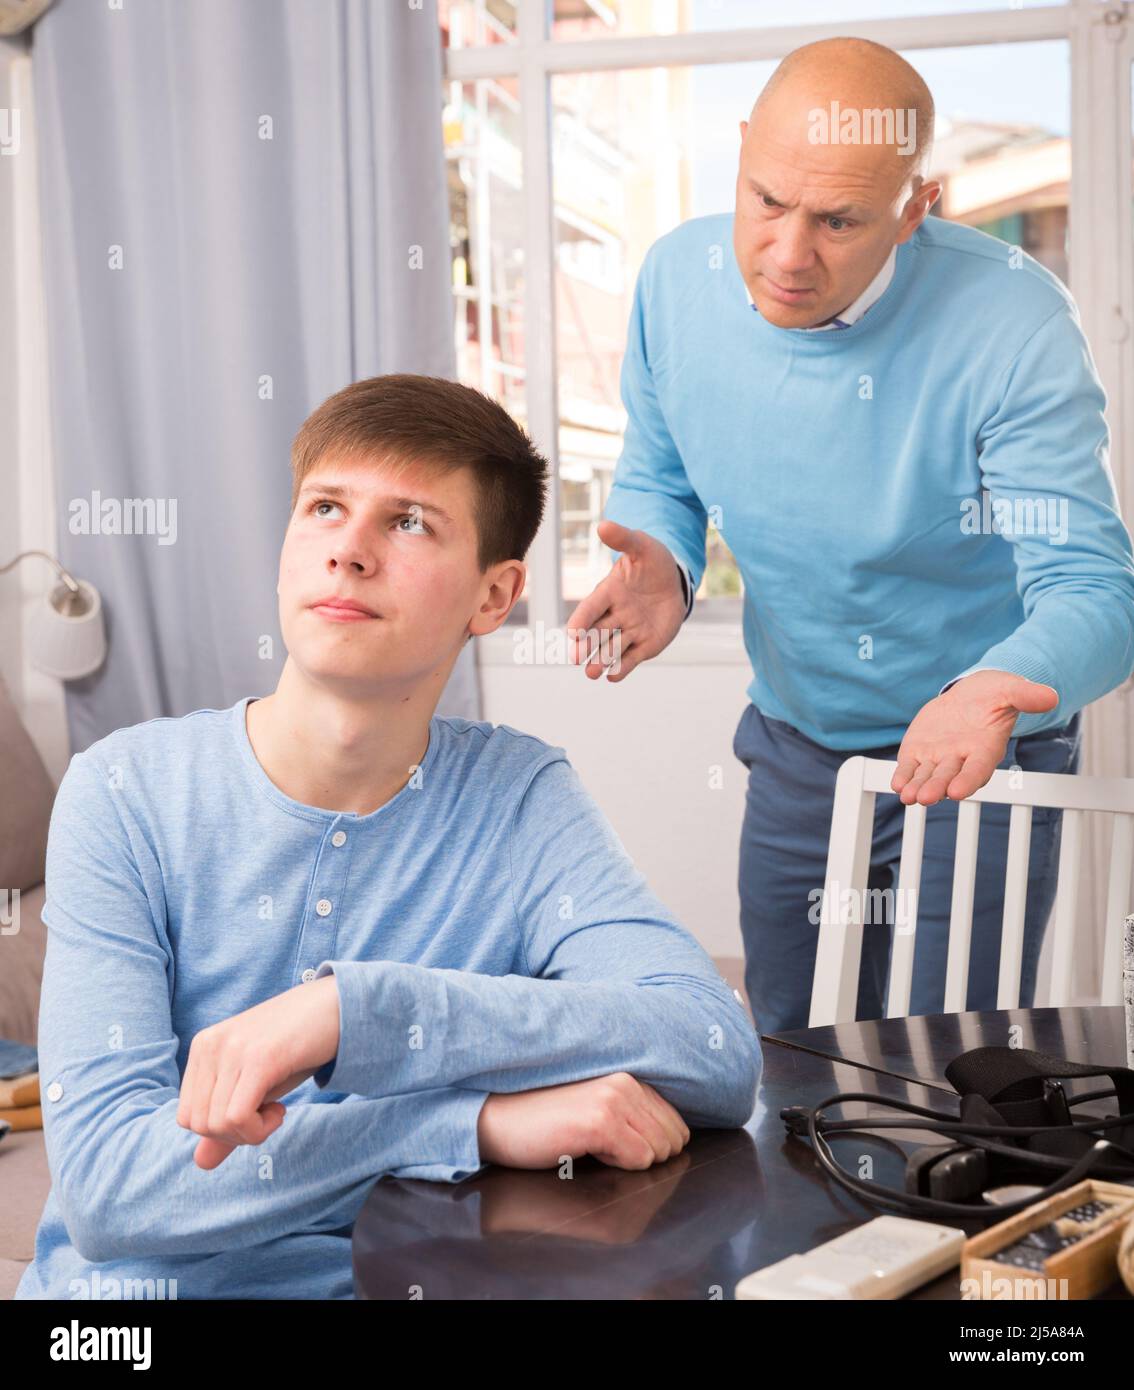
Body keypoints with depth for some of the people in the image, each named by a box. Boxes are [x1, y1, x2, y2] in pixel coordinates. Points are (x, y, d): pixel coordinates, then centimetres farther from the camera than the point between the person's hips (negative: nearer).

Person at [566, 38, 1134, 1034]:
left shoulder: (1012, 325, -27)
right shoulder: (678, 278, -13)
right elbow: (657, 482, 3)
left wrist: (1000, 690, -51)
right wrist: (663, 568, -21)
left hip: (979, 764, -4)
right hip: (794, 752, 4)